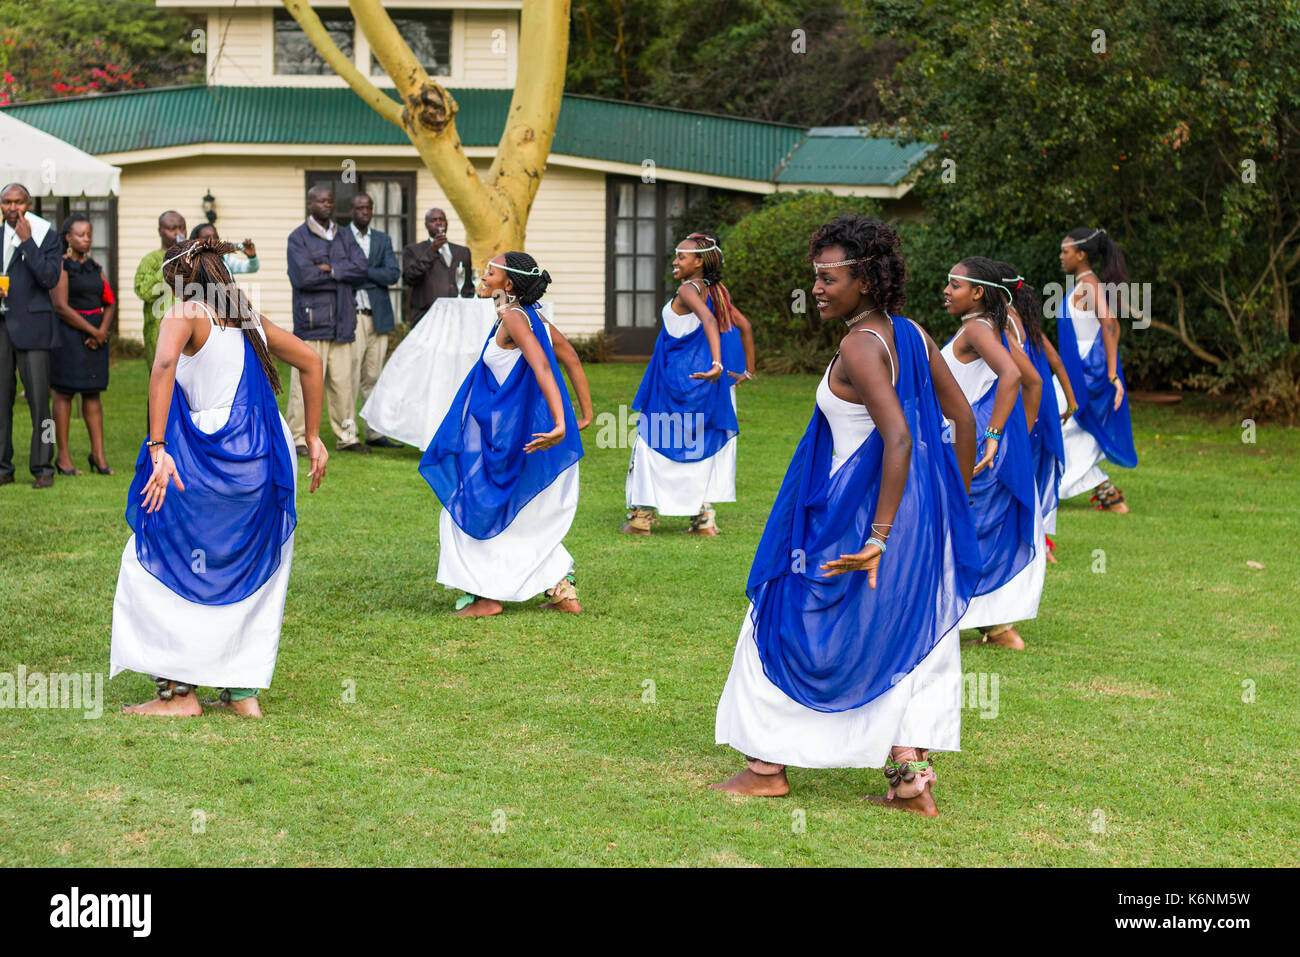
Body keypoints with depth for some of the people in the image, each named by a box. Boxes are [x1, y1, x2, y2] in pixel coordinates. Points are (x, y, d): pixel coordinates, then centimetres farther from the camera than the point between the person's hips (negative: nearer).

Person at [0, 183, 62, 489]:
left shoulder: (46, 236, 1)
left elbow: (50, 278, -12)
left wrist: (27, 241, -14)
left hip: (31, 325, -4)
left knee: (39, 399, -4)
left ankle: (43, 467, 2)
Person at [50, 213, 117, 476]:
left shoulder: (95, 267, 13)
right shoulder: (61, 265, -7)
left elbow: (109, 302, 10)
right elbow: (60, 306, -13)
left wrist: (103, 331, -8)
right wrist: (93, 332, -12)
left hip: (96, 334, 6)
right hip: (67, 333, -6)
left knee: (93, 393, 6)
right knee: (64, 392, -2)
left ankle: (98, 454, 7)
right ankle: (63, 457, 1)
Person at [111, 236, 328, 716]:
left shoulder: (186, 314, -5)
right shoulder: (249, 318, 15)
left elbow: (164, 365, -25)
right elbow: (310, 361, 22)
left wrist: (158, 449, -30)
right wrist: (313, 439, 24)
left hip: (212, 457, -7)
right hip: (267, 458, 7)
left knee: (154, 562, 7)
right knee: (252, 572, 17)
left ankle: (181, 690, 5)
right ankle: (244, 691, 19)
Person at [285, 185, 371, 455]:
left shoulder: (345, 236, 17)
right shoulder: (298, 238, 1)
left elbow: (362, 269, 3)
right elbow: (303, 277, -13)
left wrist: (331, 269, -9)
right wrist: (343, 276, -4)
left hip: (342, 321, 5)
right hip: (311, 321, -5)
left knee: (344, 382, 5)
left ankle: (347, 437, 13)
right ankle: (299, 438, -2)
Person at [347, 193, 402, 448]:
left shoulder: (383, 240, 15)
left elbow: (393, 274, 1)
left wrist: (364, 270, -10)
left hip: (378, 317, 4)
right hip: (351, 317, -4)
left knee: (373, 378, 8)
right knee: (350, 377, -7)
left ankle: (375, 432, 12)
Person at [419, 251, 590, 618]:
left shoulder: (513, 317, -17)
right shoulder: (534, 318, 10)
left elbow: (541, 365, -29)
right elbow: (572, 360, 16)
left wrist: (560, 424, -38)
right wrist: (586, 415, 20)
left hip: (511, 436, -9)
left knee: (472, 511, 6)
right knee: (527, 521, 20)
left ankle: (488, 596, 9)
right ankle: (564, 592, 19)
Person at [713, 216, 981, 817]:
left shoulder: (859, 346, -19)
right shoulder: (912, 335, 5)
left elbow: (898, 438, -28)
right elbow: (963, 418, 9)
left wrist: (877, 536, -28)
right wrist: (955, 505, 17)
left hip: (859, 510, -8)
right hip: (920, 510, 8)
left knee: (787, 624, 9)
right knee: (908, 634, 13)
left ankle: (768, 766, 18)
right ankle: (912, 783, 11)